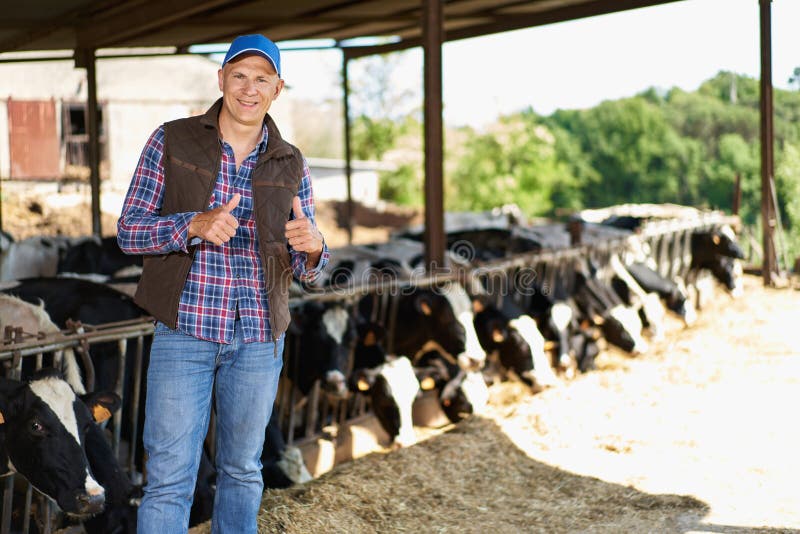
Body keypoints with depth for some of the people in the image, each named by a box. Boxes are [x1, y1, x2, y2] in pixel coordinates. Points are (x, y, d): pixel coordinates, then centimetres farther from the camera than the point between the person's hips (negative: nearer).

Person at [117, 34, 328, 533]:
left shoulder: (290, 165, 4)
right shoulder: (172, 141, -2)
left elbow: (304, 265, 6)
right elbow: (129, 230, -4)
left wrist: (312, 246, -19)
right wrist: (195, 225, -23)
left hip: (259, 337, 3)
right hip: (184, 329, -2)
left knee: (242, 469, 14)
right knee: (169, 477, -3)